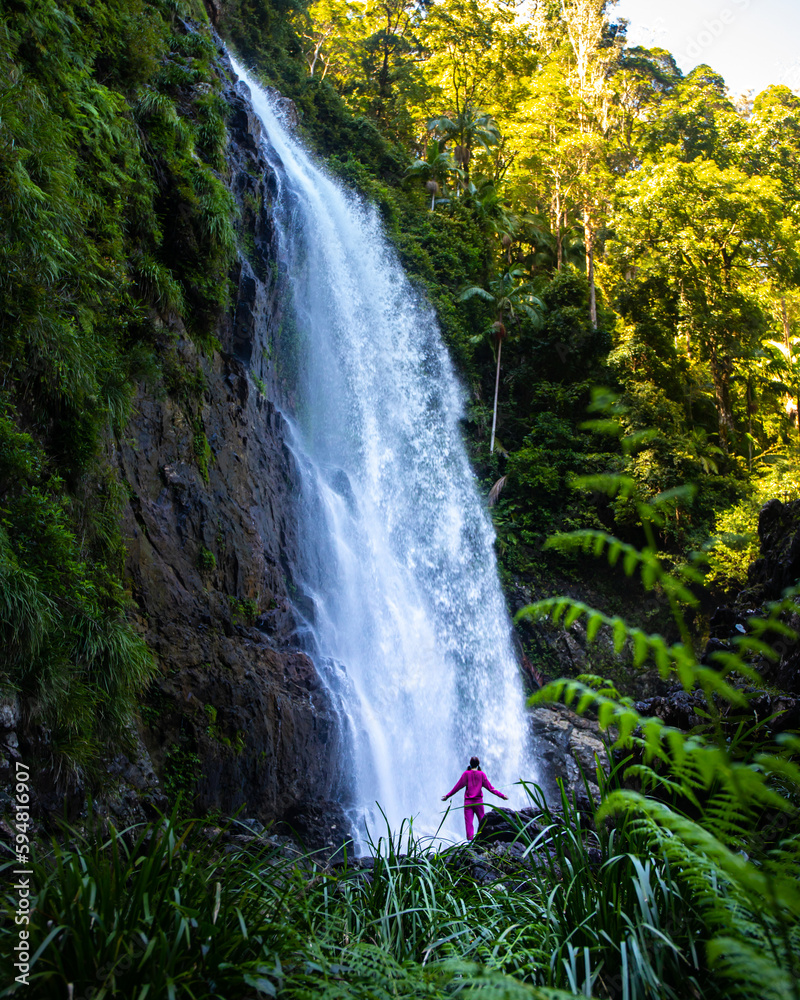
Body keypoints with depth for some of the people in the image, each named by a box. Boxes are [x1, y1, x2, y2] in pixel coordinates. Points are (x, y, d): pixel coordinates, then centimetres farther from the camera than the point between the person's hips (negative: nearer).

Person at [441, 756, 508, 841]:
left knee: (468, 822, -3)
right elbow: (490, 787, 3)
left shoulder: (466, 774, -1)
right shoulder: (481, 774, 1)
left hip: (468, 801, 0)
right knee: (482, 821, 12)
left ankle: (470, 839, -14)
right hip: (478, 802, 0)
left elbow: (458, 786, -2)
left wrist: (447, 796, 4)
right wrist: (502, 795, 10)